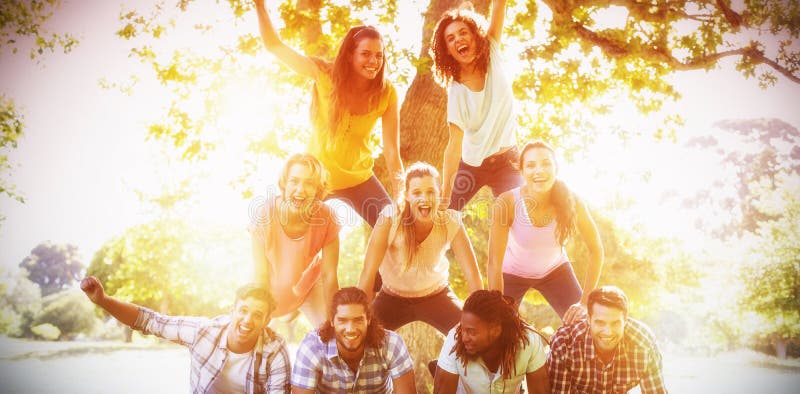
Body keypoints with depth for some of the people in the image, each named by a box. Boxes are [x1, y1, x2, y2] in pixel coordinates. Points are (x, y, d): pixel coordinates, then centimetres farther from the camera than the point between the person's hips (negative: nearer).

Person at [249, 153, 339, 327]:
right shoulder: (264, 215, -31)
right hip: (272, 288, 0)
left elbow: (330, 276, -21)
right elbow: (261, 274, -21)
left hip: (309, 286, 1)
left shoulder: (326, 218, -29)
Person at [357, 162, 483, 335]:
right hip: (393, 298, 0)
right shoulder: (391, 218, -27)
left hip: (437, 295, 1)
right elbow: (368, 272, -27)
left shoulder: (451, 222, -22)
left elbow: (473, 275, -20)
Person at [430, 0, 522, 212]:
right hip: (471, 166, -1)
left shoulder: (492, 55, -9)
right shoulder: (456, 92, -15)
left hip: (506, 162, 1)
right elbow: (454, 145, -19)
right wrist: (444, 195, -24)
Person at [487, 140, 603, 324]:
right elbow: (494, 264, -28)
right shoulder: (506, 203, -32)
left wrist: (585, 303, -19)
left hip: (555, 270, 2)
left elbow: (596, 250, -15)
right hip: (512, 273, -2)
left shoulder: (571, 202, -26)